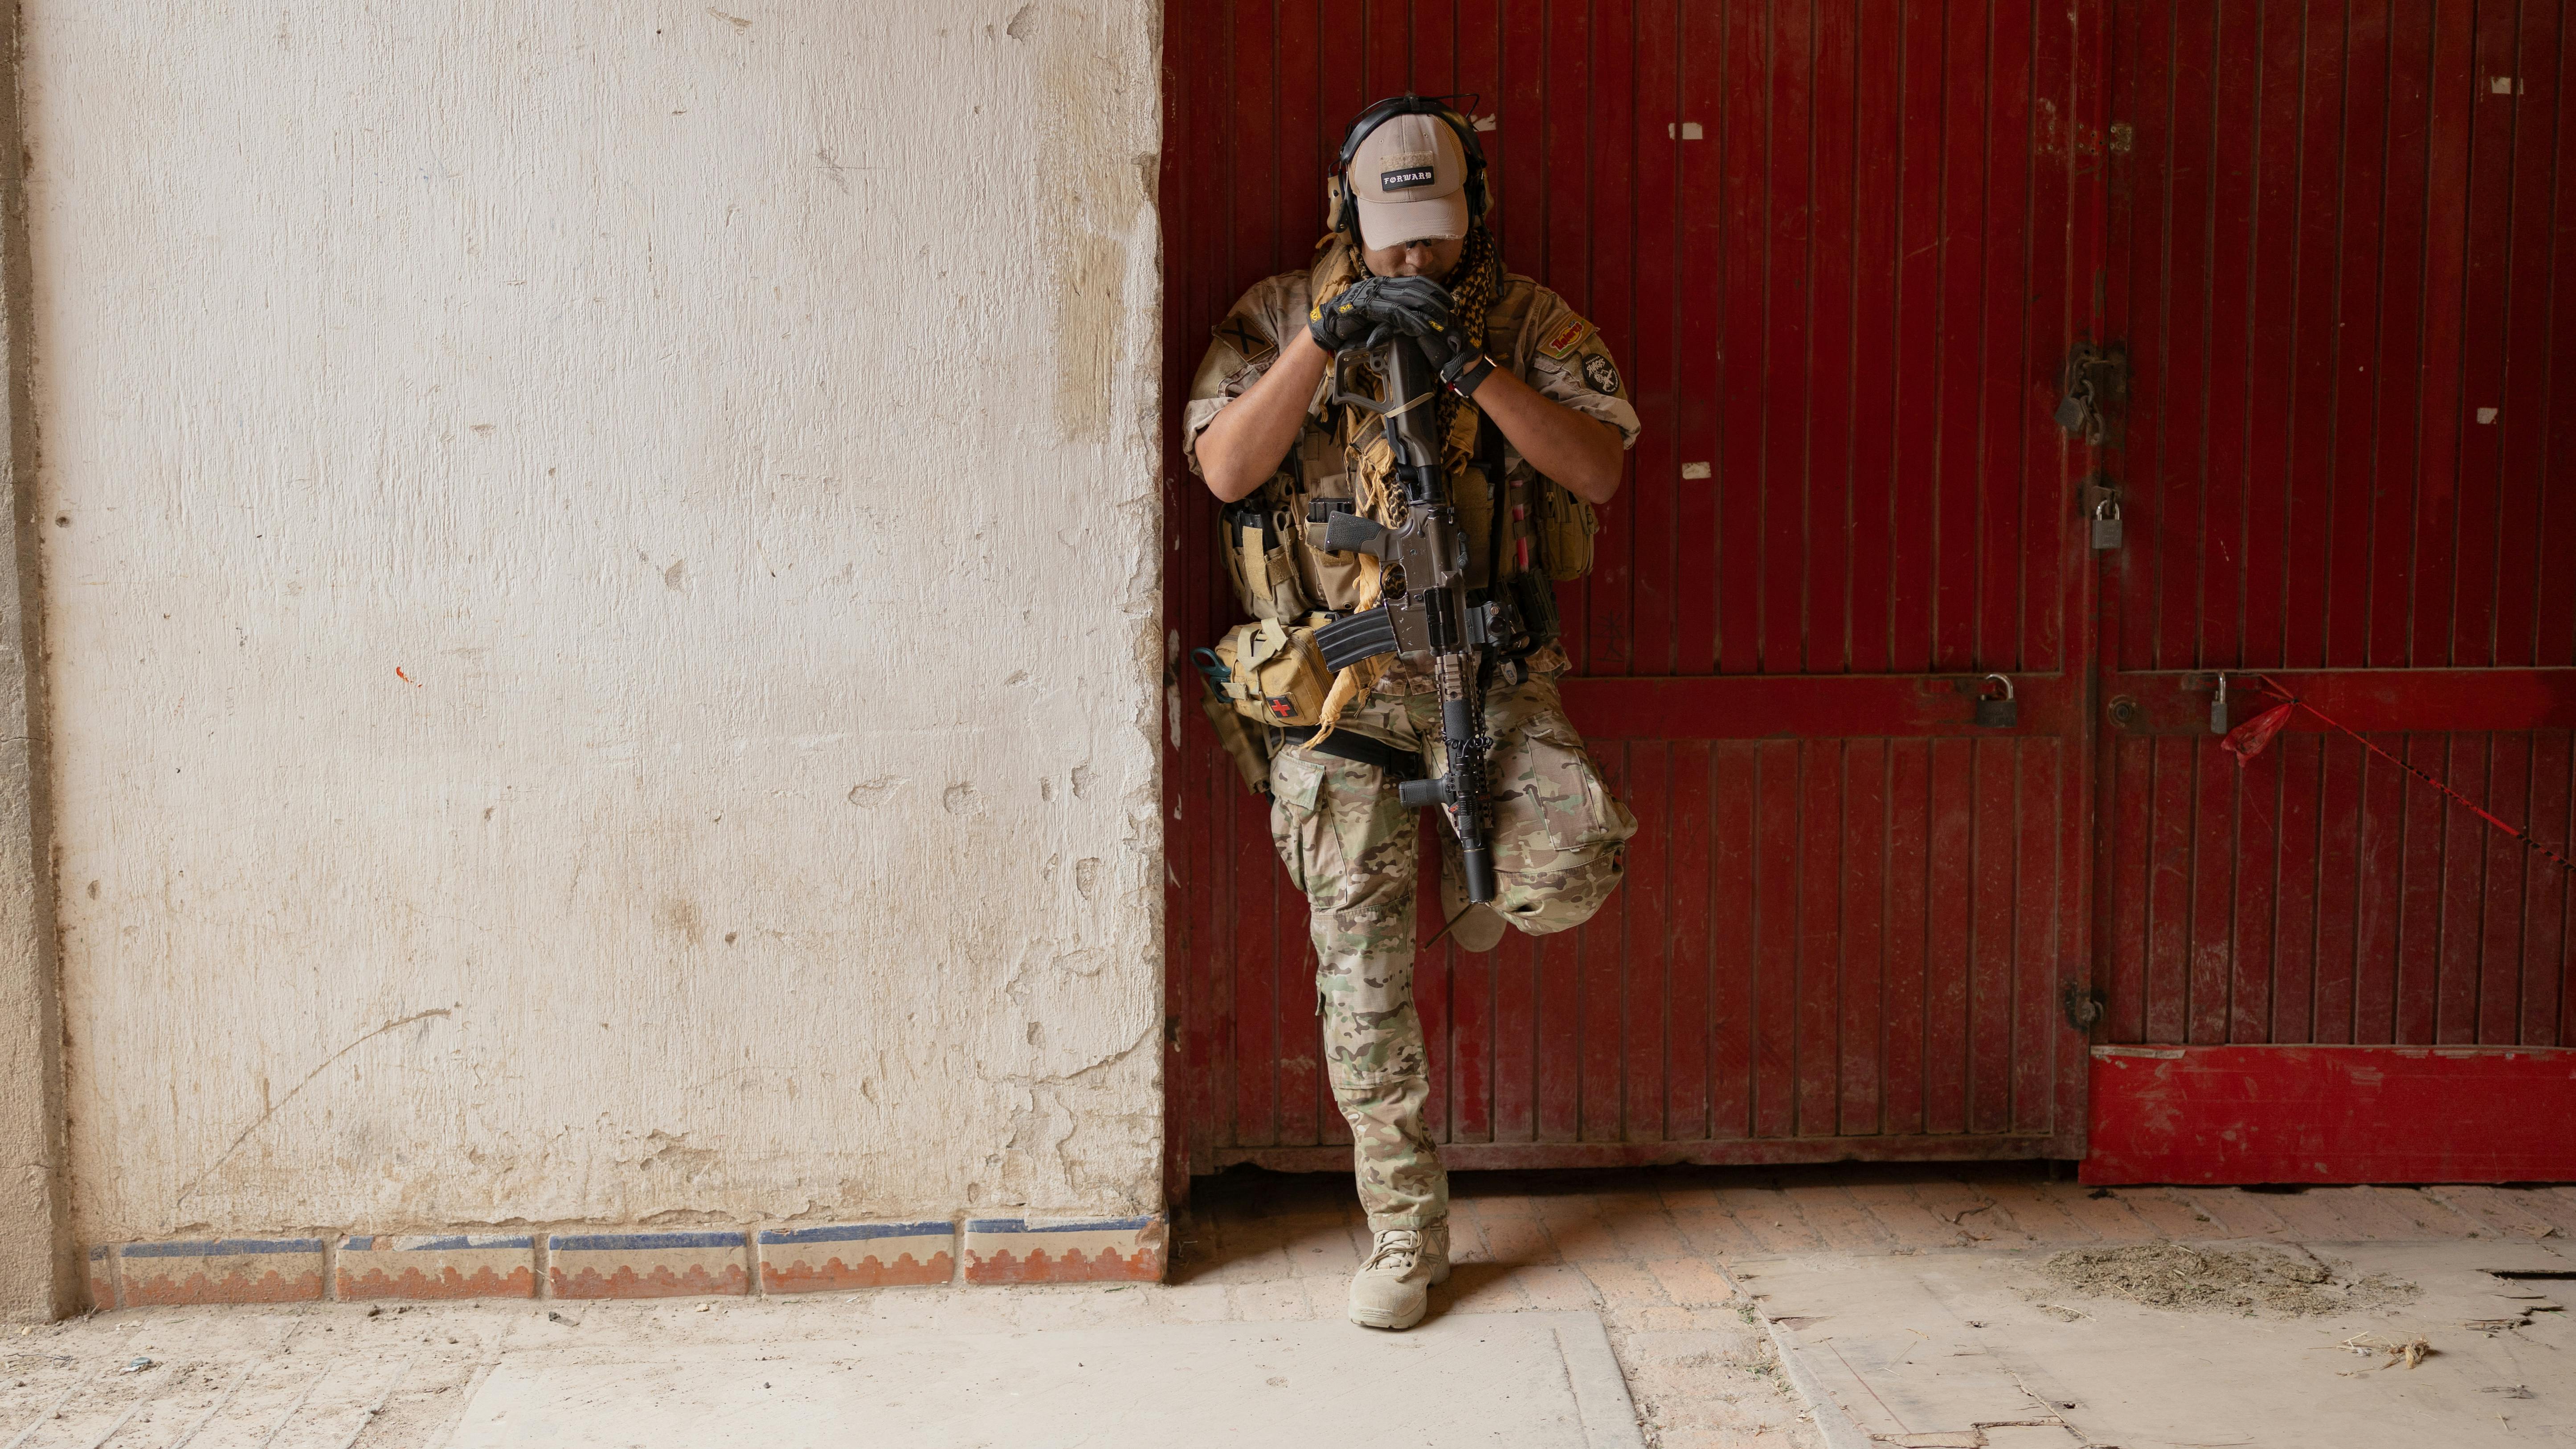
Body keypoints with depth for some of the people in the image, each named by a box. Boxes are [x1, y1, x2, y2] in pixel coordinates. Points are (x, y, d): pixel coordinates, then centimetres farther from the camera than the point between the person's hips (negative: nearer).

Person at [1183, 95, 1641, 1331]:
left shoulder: (1527, 319, 4)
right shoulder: (1280, 314, 4)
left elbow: (1598, 469, -9)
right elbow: (1224, 470, -9)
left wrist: (1471, 364, -20)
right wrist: (1324, 338, -18)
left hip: (1494, 672, 0)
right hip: (1338, 683, 0)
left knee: (1569, 869, -25)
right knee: (1361, 969, 2)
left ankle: (1477, 857, 14)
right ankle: (1405, 1228, 18)